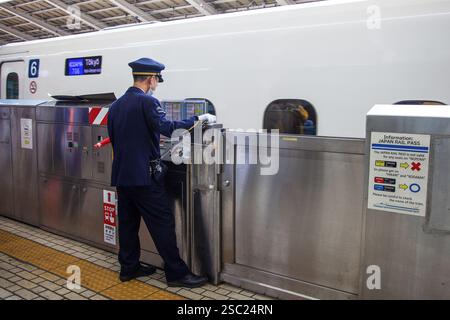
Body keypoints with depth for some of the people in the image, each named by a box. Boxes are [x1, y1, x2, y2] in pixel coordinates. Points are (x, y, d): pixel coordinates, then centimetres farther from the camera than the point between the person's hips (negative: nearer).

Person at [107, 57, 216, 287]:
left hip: (121, 175, 8)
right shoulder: (147, 102, -13)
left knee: (128, 222, 15)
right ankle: (176, 273, 5)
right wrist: (198, 119, -19)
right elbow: (166, 128, -27)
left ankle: (129, 267, 25)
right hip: (144, 175, -8)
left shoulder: (115, 105, 12)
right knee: (162, 223, -2)